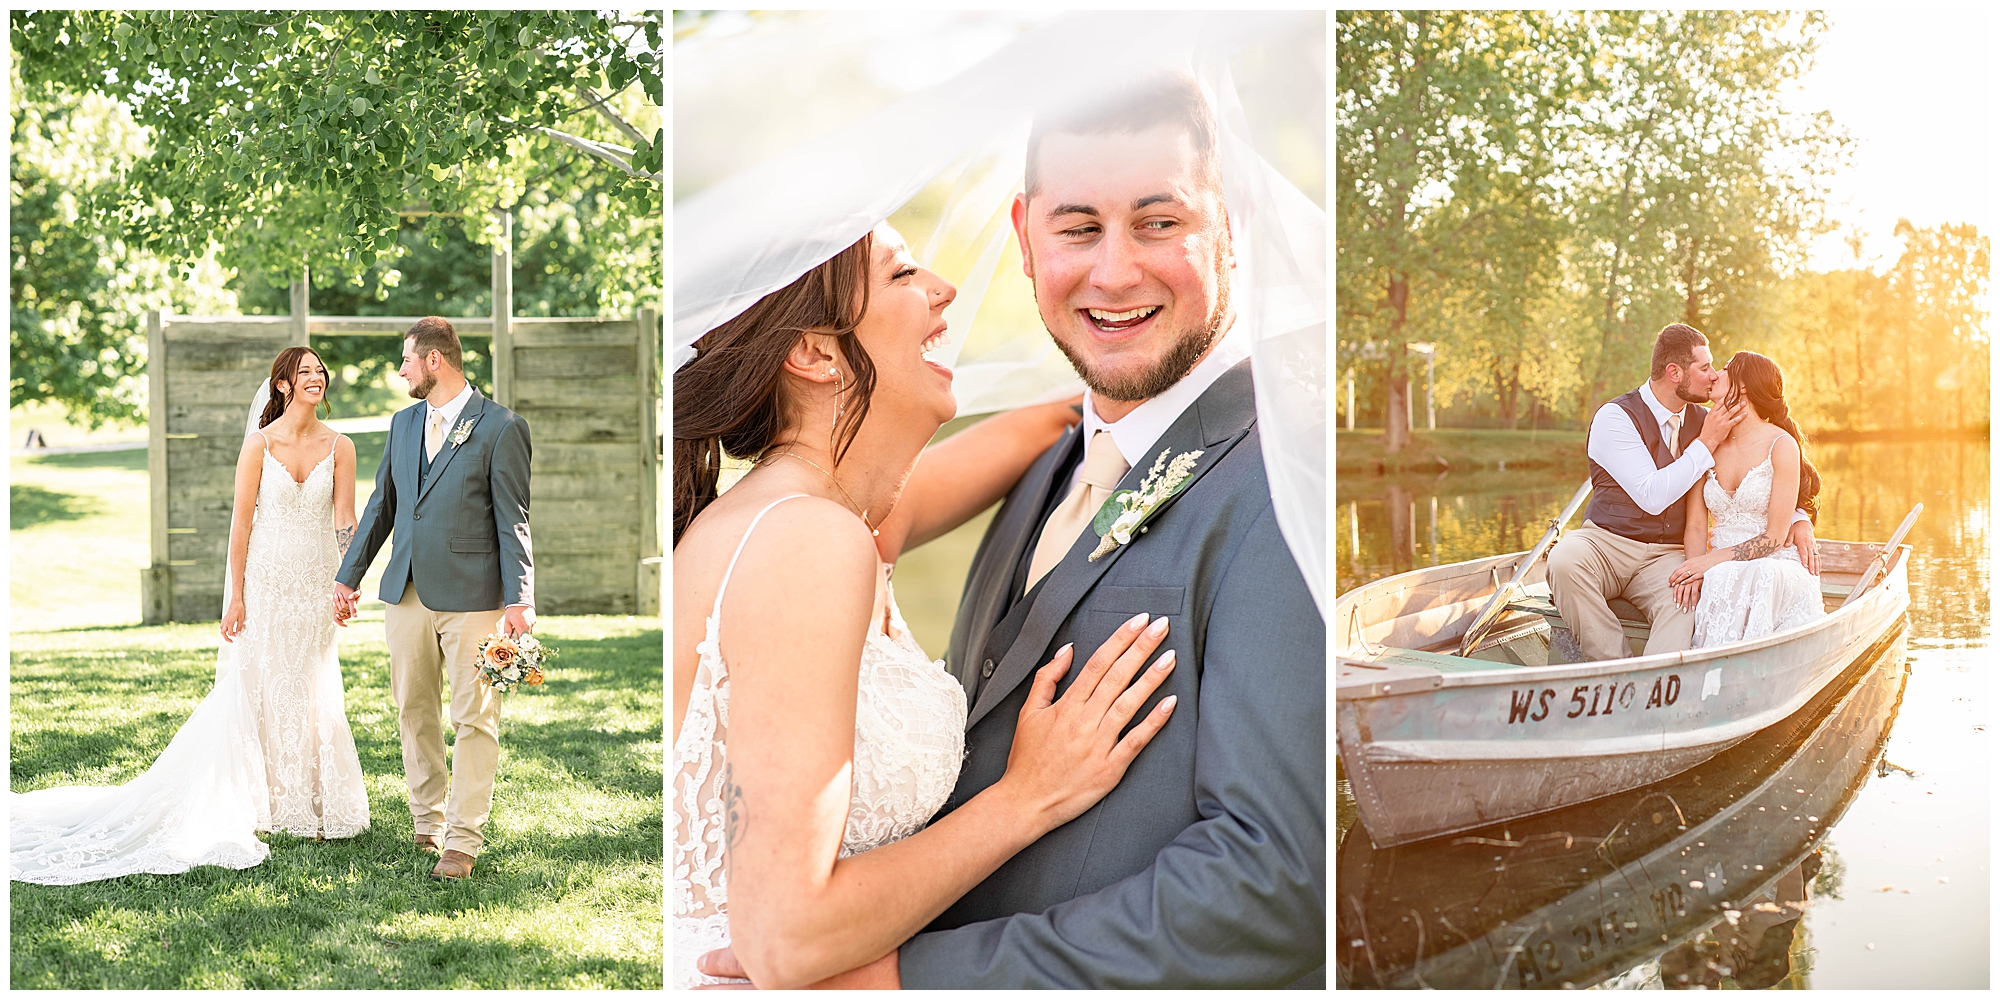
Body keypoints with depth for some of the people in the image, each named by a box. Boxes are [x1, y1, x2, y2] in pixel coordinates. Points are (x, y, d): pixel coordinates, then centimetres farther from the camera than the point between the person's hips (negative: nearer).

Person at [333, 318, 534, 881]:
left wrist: (519, 600, -13)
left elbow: (513, 522, -8)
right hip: (407, 592, 6)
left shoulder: (501, 428, -6)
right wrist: (348, 577, 17)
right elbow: (381, 506, 19)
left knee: (474, 720, -1)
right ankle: (428, 822, 26)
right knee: (413, 713, 12)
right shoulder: (403, 423, 14)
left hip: (472, 596, -6)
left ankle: (463, 841, 5)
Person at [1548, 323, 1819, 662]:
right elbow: (1652, 497, -19)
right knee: (1564, 561, -38)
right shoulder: (1615, 418, -9)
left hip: (1668, 556, 3)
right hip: (1606, 542, -3)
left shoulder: (1704, 422, 10)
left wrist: (1798, 519, -1)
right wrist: (1706, 443, -14)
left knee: (1682, 602, -34)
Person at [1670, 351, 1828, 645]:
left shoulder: (1781, 445, -4)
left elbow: (1775, 537, -8)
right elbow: (1696, 527, 5)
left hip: (1776, 568, -3)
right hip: (1721, 572, 3)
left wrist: (1712, 560, -20)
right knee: (1717, 580, -35)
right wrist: (1696, 570, -16)